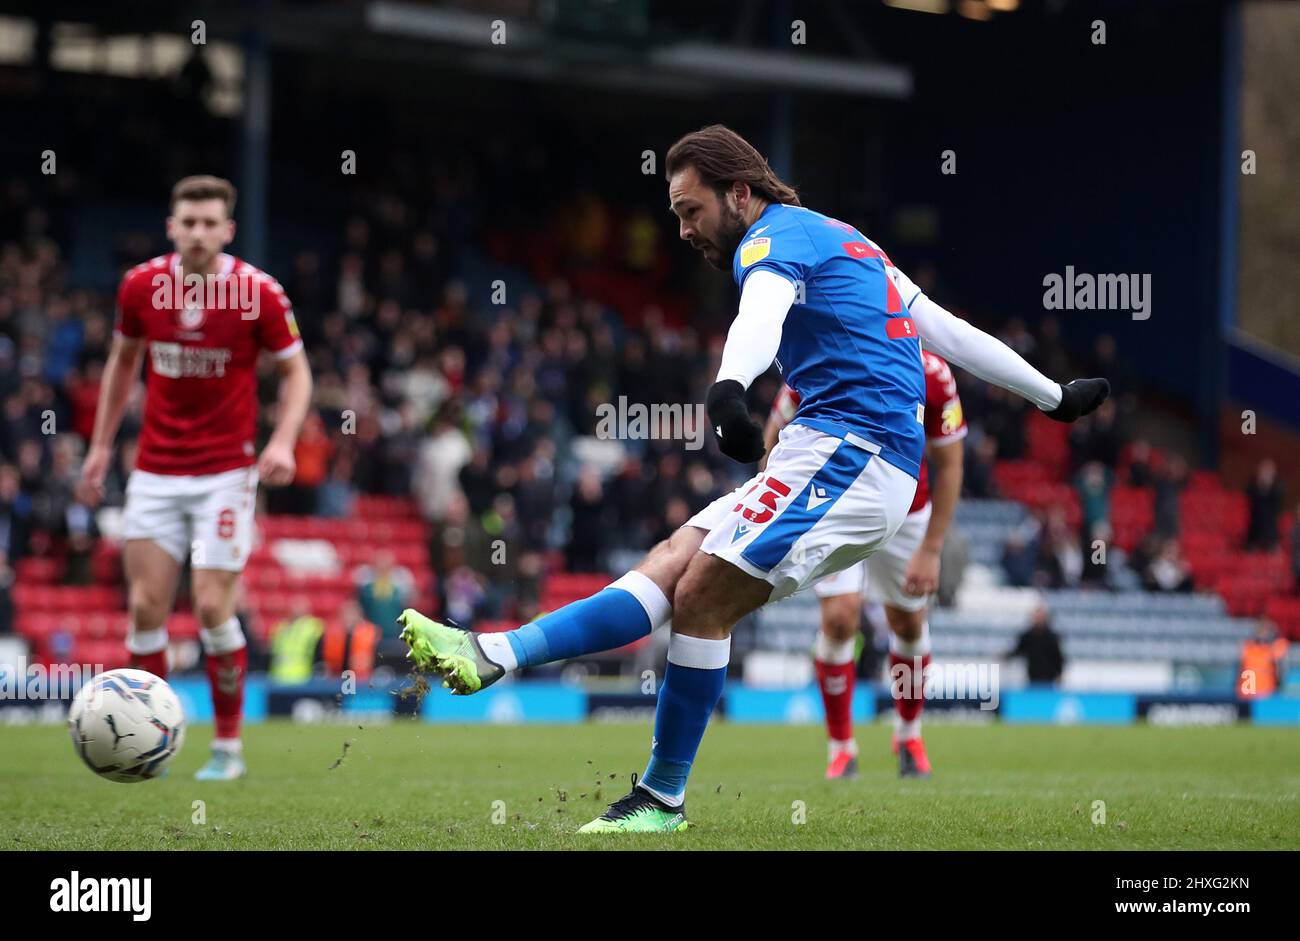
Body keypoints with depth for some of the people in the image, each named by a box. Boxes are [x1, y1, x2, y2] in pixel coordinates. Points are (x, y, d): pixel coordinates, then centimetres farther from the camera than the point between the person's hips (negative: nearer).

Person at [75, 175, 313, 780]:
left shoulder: (258, 293, -11)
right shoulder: (140, 286, -3)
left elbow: (296, 370, -1)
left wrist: (283, 441, -17)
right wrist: (101, 445, 13)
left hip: (226, 470, -3)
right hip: (155, 471, 3)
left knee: (212, 607, -8)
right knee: (146, 606, -2)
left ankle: (228, 746, 7)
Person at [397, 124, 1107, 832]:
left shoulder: (775, 237, -5)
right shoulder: (840, 240, 26)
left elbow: (762, 312, -30)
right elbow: (948, 329, 28)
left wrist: (728, 387, -51)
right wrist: (1053, 395, 34)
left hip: (848, 448, -10)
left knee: (701, 598, -13)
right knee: (673, 561, -3)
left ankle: (663, 800, -7)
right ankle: (494, 655, -13)